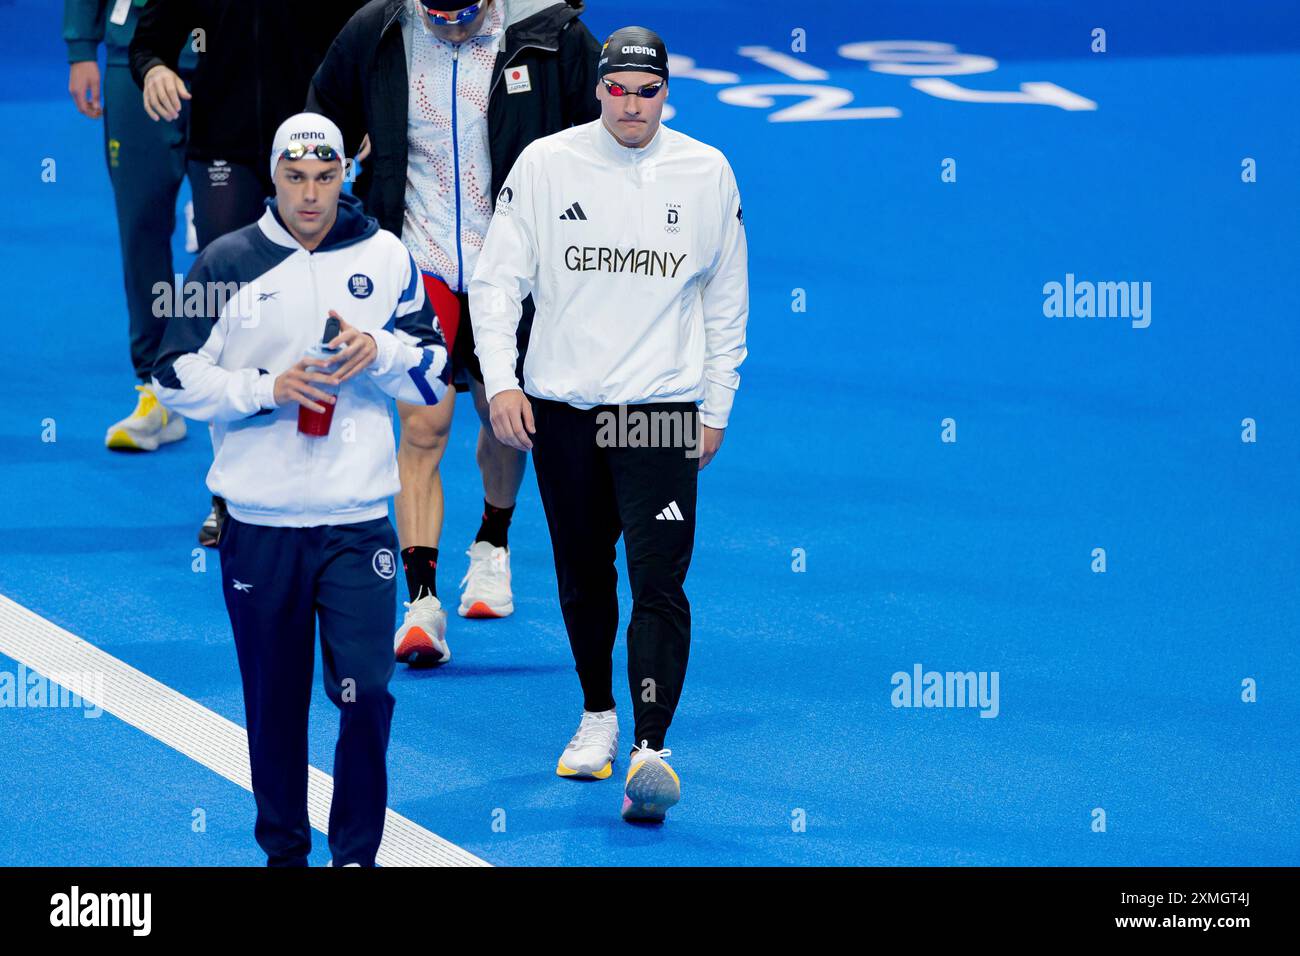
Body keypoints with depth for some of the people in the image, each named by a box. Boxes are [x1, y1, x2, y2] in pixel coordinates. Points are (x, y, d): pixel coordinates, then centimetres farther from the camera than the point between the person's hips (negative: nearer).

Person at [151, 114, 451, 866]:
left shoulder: (385, 256, 6)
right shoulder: (227, 262, 2)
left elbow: (437, 373, 10)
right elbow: (177, 376, 1)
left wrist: (381, 349, -10)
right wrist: (267, 388, -13)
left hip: (358, 519, 0)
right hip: (258, 522, 0)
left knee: (367, 692, -8)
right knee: (275, 700, 8)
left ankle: (358, 852, 5)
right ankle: (284, 850, 22)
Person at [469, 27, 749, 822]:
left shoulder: (707, 173, 2)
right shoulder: (544, 165, 0)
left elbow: (727, 299, 10)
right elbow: (497, 278, 3)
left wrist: (716, 410, 9)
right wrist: (500, 381, -7)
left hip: (662, 406, -1)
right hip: (560, 403, 1)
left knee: (659, 580, -12)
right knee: (583, 577, 12)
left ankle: (651, 749, -18)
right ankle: (598, 716, 32)